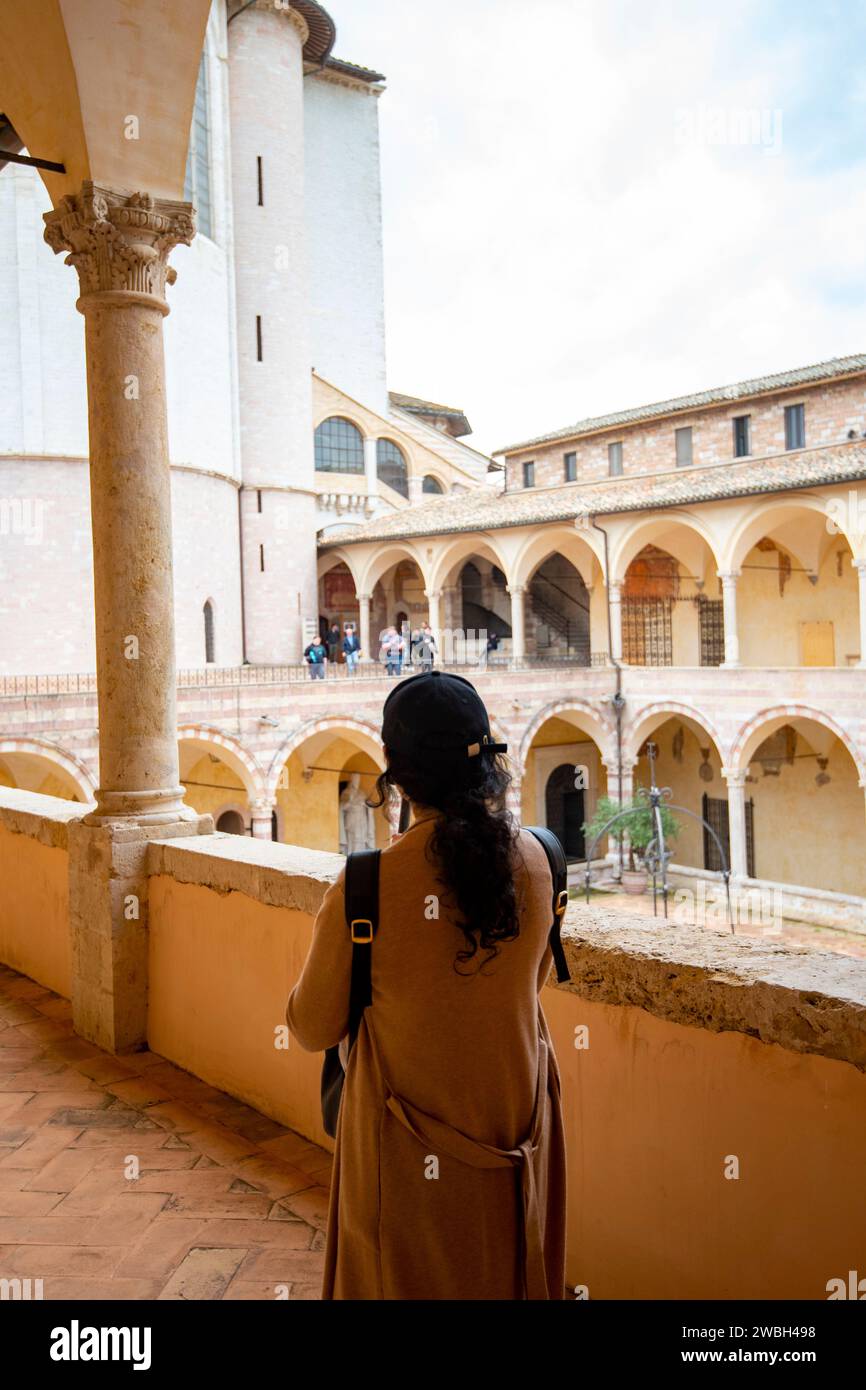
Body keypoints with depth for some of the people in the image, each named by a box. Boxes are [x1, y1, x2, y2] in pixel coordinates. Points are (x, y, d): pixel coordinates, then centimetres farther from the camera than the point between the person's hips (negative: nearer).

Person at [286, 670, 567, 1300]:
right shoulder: (535, 859, -11)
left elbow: (314, 1029, -9)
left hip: (412, 1153, -3)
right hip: (518, 1128, 4)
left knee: (408, 1282, 20)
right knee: (511, 1275, 24)